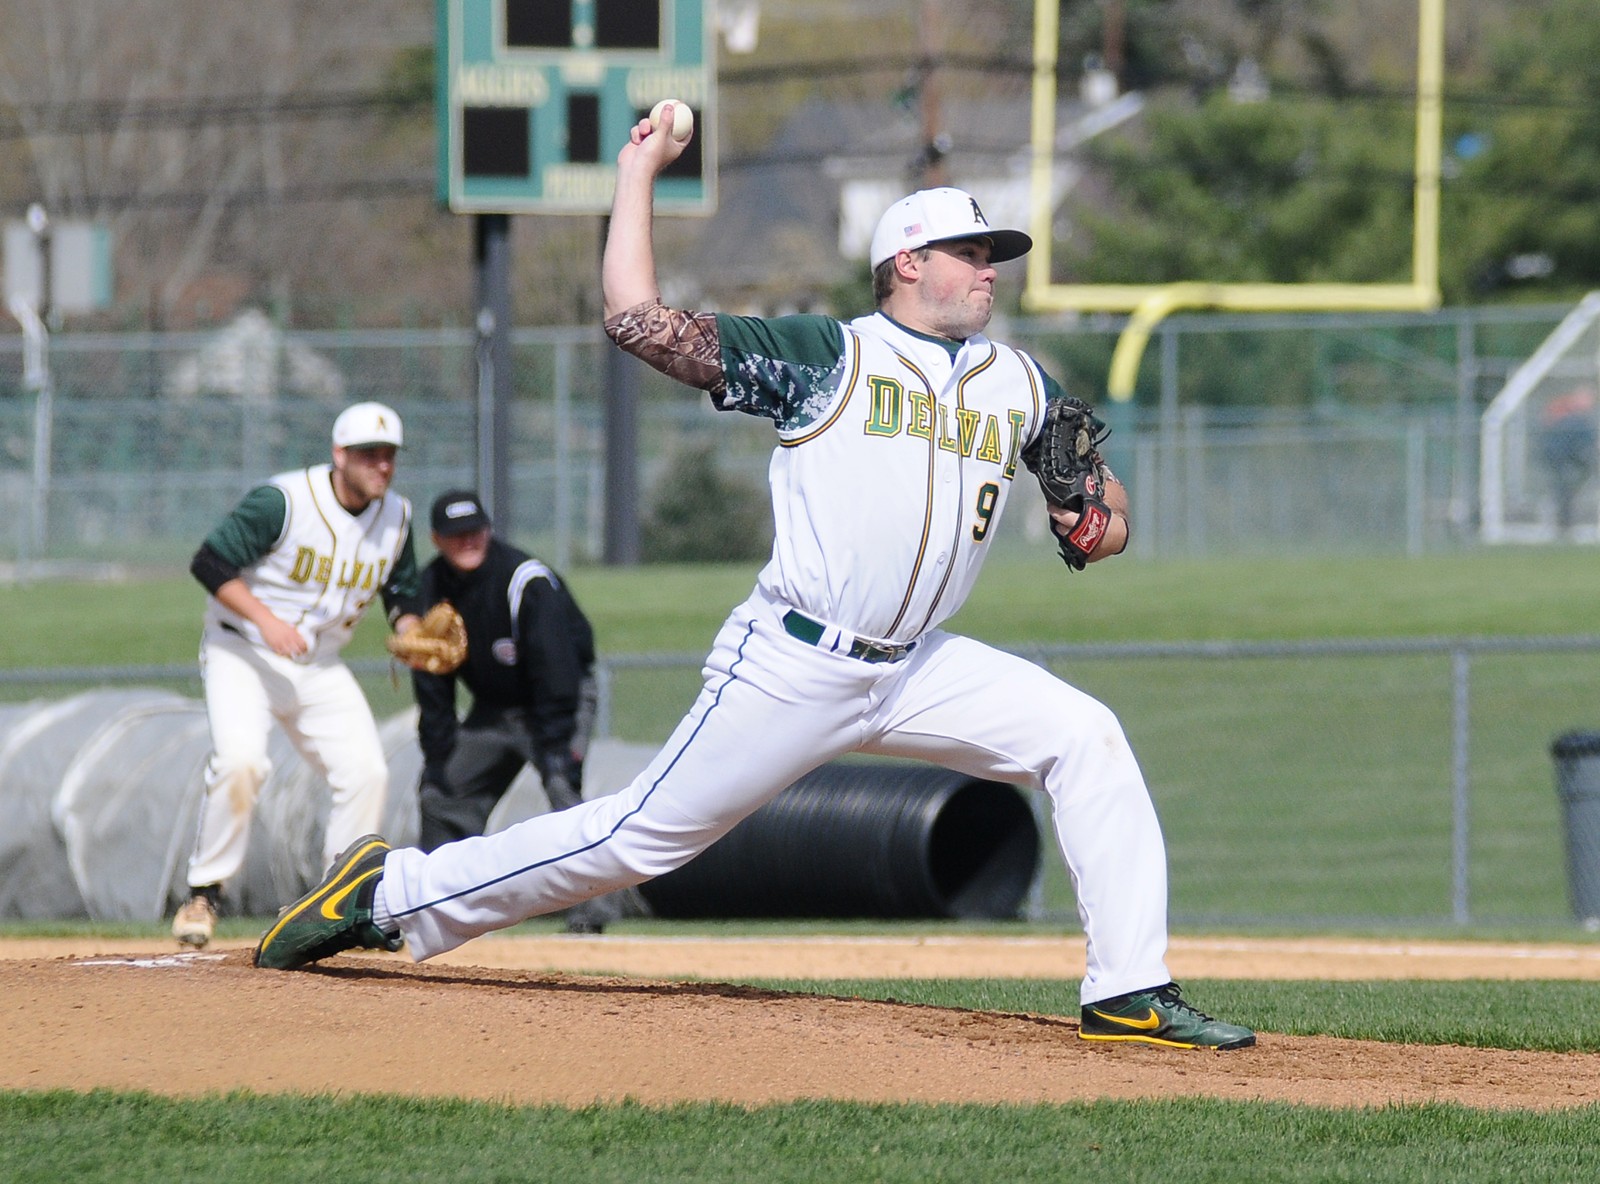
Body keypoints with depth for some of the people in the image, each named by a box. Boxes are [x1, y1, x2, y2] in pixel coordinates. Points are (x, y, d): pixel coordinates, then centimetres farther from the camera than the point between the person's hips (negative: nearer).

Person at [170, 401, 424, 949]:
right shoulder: (282, 501, -20)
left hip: (321, 667, 6)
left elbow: (402, 591, 13)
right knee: (240, 759, -27)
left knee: (366, 772, -6)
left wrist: (411, 635, -8)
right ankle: (204, 894, -13)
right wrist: (266, 620, -28)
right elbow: (210, 562, -18)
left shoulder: (396, 517, 0)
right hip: (243, 652, -6)